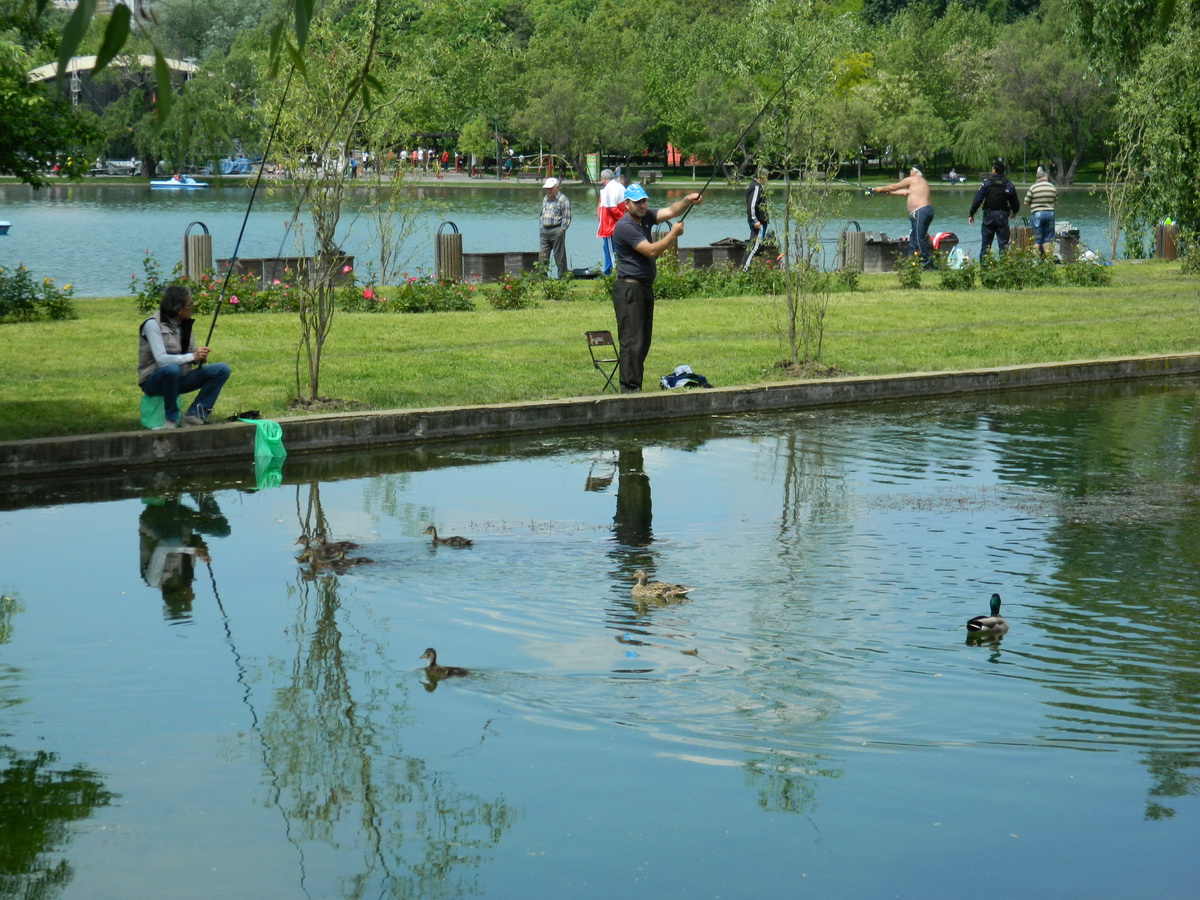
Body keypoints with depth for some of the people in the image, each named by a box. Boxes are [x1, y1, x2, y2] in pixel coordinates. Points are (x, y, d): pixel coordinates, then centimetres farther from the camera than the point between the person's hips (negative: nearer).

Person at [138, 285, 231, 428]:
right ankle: (172, 419, -23)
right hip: (154, 381, -7)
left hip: (179, 379, 7)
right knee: (172, 369, -41)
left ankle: (194, 416, -14)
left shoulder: (185, 324, 6)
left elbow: (193, 356, 10)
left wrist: (199, 357, -13)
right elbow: (161, 360, -27)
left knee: (222, 370, -9)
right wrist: (192, 357, -32)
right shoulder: (153, 324, -17)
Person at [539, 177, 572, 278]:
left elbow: (566, 217, -8)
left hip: (557, 231, -7)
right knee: (542, 255, 1)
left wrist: (562, 229, -13)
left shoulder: (563, 199, -4)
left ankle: (562, 277, 5)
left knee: (559, 256, -1)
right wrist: (541, 226, 16)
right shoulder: (545, 199, 19)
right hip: (544, 231, 7)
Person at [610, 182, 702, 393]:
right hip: (629, 288, -10)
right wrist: (673, 233, -11)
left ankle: (635, 387, 15)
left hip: (645, 287, 10)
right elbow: (651, 251, -19)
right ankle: (629, 390, -12)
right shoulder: (624, 227, -16)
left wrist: (687, 201, -15)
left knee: (643, 342, 11)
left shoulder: (645, 217, 11)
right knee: (632, 342, -11)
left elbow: (671, 211, 4)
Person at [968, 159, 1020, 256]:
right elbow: (1015, 203, 8)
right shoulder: (1009, 184, 2)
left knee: (986, 244, 4)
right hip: (1002, 216, 1)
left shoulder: (987, 182, -5)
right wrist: (1014, 212, 29)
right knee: (1004, 243, 2)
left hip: (989, 215, -1)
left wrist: (971, 214, 0)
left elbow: (977, 200, -7)